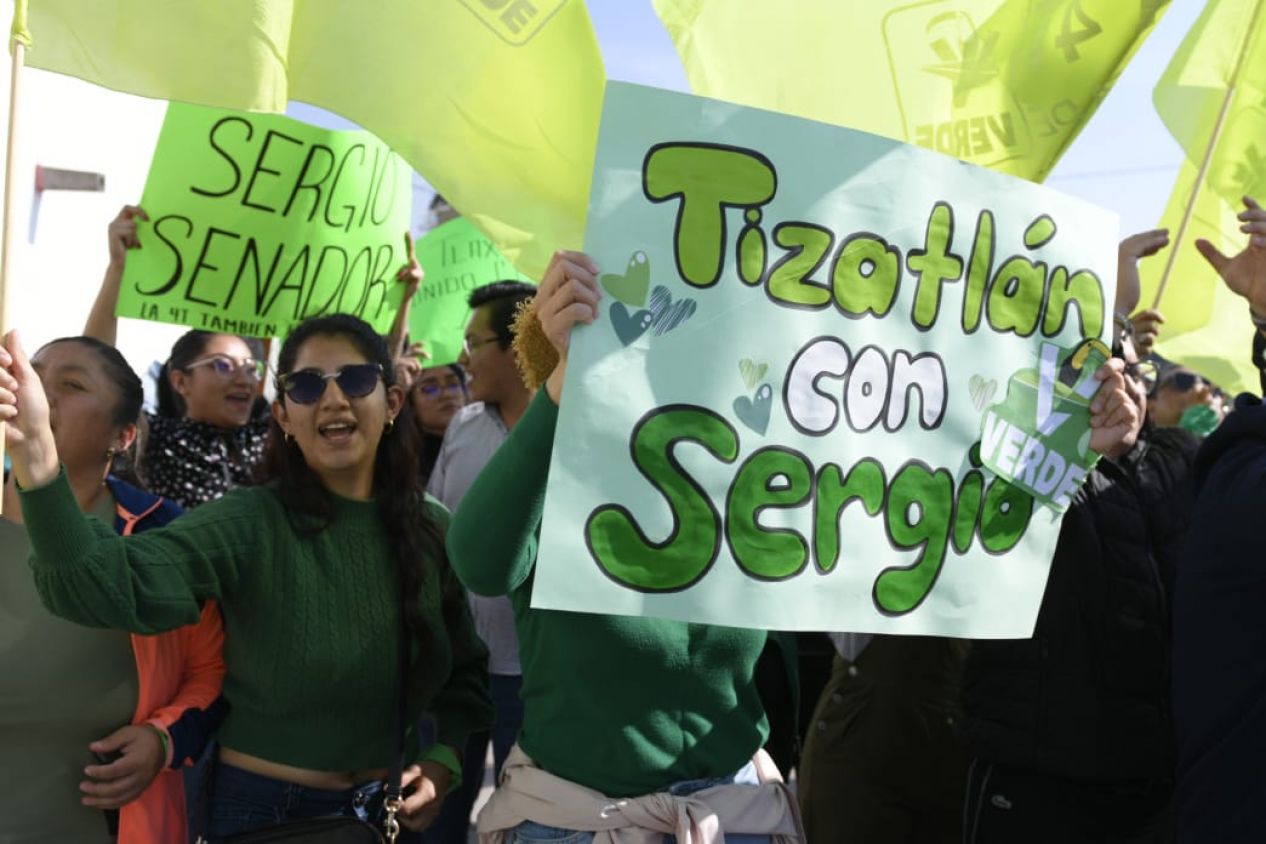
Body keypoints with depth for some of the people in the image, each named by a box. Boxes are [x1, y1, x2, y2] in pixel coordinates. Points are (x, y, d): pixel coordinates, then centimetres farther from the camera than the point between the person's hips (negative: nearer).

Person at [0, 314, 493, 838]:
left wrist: (443, 761, -11)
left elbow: (467, 674, 6)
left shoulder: (434, 530, -4)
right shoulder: (248, 524, -16)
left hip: (395, 811, 3)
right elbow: (102, 589, -32)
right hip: (263, 808, -3)